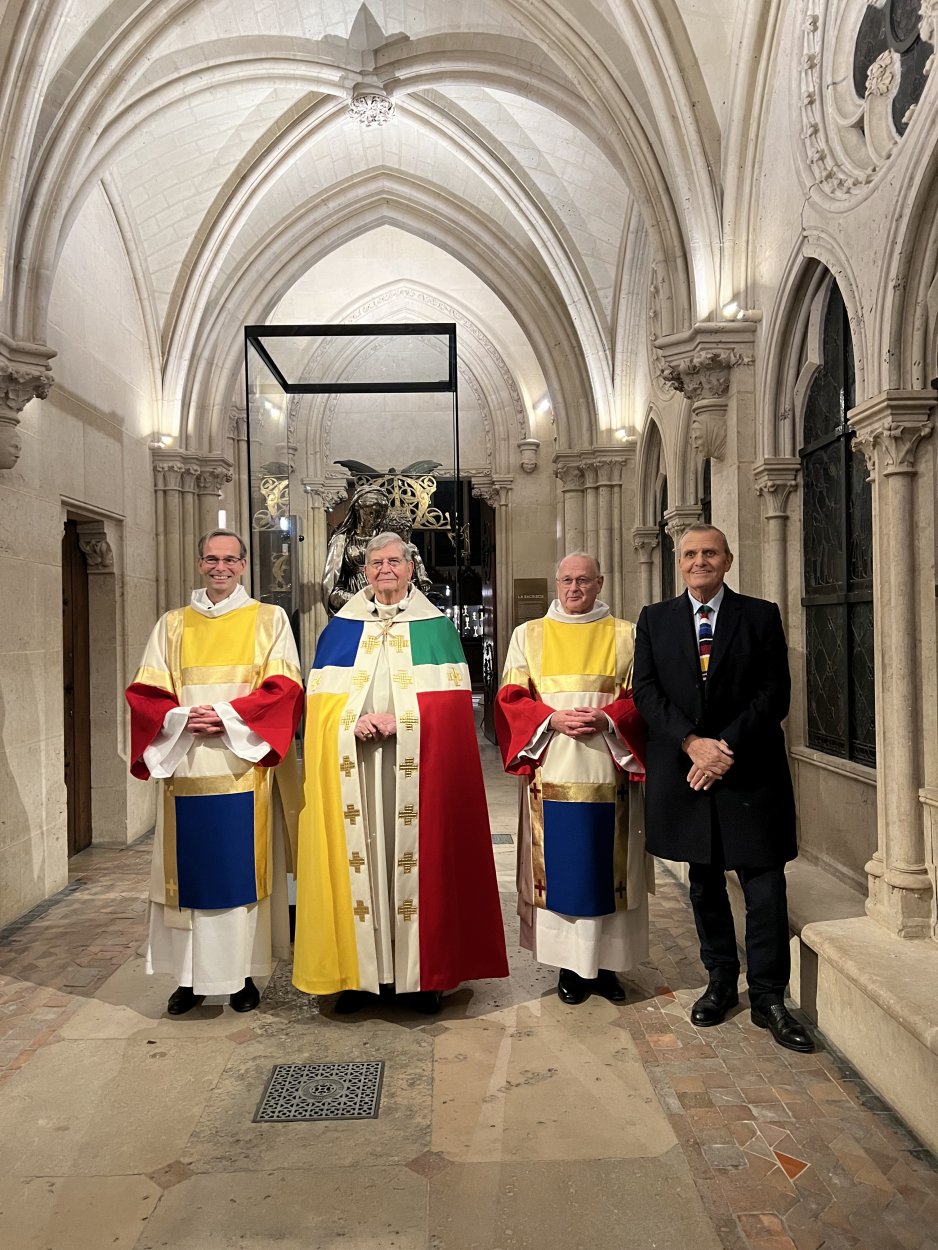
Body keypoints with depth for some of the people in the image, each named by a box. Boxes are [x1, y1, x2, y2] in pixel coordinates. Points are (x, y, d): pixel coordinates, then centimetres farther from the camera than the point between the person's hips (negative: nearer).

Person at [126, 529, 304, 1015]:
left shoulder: (269, 620, 7)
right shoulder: (172, 625, 14)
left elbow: (285, 687, -3)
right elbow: (144, 692, 8)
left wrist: (229, 716, -14)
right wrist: (180, 718, -11)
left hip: (243, 764, -2)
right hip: (186, 767, 2)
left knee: (242, 869, 1)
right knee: (190, 869, 4)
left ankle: (243, 974, 13)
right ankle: (191, 975, 16)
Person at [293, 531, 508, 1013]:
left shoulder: (436, 627, 8)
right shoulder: (340, 628, 12)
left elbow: (452, 698, 0)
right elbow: (321, 698, 6)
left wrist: (403, 720, -14)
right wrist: (354, 721, -13)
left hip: (416, 768, -1)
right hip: (353, 767, 2)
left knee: (417, 857, -1)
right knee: (355, 856, 0)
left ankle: (422, 974, 10)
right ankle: (357, 971, 11)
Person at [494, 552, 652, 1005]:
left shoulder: (625, 636, 8)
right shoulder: (529, 635, 9)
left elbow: (641, 698, 5)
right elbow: (511, 698, 4)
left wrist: (607, 719, -14)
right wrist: (553, 719, -13)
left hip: (608, 774, 0)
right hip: (552, 773, 0)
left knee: (607, 866, 4)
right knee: (559, 867, 3)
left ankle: (606, 963, 17)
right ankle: (569, 964, 16)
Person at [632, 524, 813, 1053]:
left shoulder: (762, 616, 3)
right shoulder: (655, 619, 7)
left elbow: (775, 693, -4)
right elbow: (646, 690, -1)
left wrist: (727, 746, -14)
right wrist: (692, 742, -14)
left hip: (750, 770, -2)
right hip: (683, 770, 2)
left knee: (765, 885, 0)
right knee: (705, 884, 13)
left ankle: (768, 997, 15)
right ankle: (721, 982, 29)